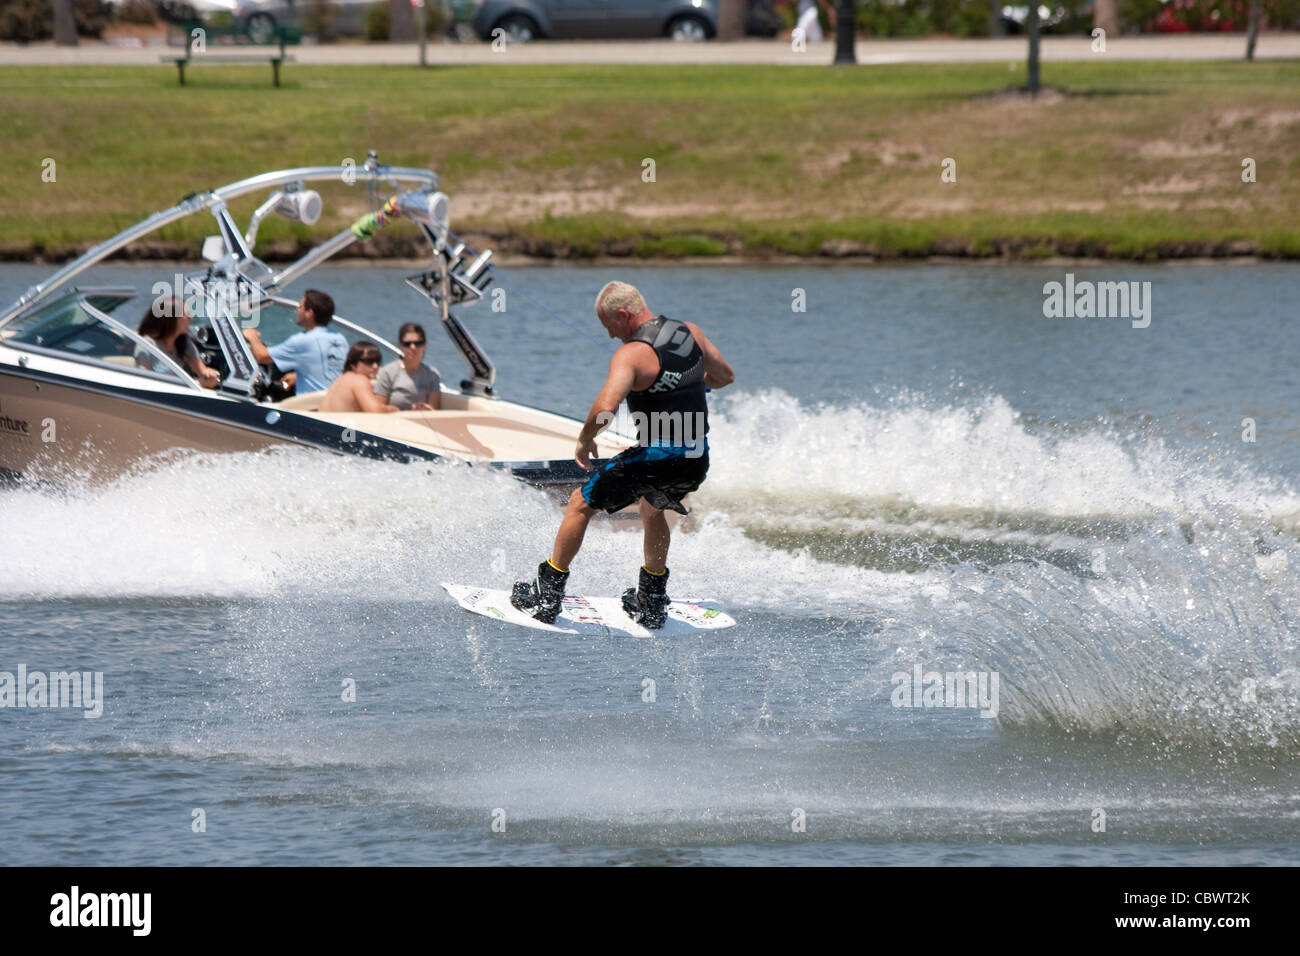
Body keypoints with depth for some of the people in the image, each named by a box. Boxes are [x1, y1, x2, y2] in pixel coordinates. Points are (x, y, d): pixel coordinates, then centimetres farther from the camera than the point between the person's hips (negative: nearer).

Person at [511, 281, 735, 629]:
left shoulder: (631, 355, -17)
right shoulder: (691, 333, 5)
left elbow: (605, 408, -30)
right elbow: (725, 375, 21)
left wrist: (584, 440, -11)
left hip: (654, 457, -7)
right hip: (697, 460, 7)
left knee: (580, 505, 13)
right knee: (653, 508, 37)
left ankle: (547, 597, 17)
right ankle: (651, 604, 40)